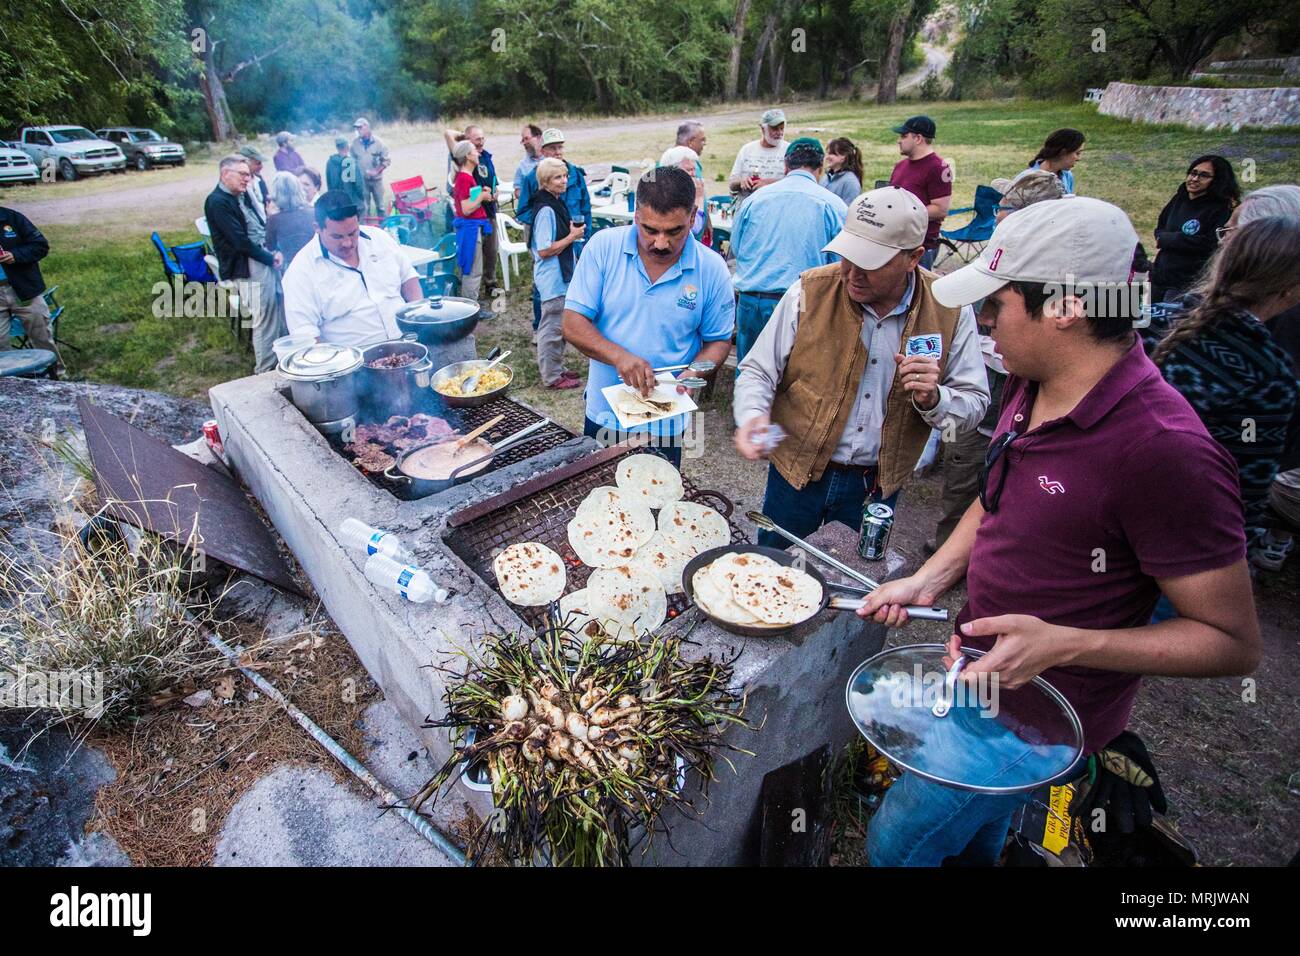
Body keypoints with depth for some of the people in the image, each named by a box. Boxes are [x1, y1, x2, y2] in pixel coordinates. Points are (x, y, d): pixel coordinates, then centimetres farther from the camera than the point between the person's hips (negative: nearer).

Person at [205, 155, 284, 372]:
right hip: (249, 266, -8)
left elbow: (262, 226, 18)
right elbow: (241, 241, -16)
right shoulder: (217, 202, -10)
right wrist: (269, 258, -11)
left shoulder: (243, 195, 16)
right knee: (264, 319, -5)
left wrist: (275, 252, 2)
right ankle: (265, 369, 5)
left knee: (279, 313, 10)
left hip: (266, 258, 8)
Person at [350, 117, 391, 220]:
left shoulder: (378, 142, -6)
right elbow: (353, 160, 8)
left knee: (380, 205, 6)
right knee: (363, 206, 7)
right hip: (361, 180, 2)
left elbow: (386, 161, -4)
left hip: (376, 179, -2)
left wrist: (376, 171, -15)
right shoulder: (355, 143, -2)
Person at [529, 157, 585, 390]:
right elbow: (545, 251, -22)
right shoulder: (546, 210, -20)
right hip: (551, 278, -10)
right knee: (553, 326, 1)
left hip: (560, 276, 10)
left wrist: (572, 232, 9)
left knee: (558, 326, 19)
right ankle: (552, 377, 12)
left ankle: (556, 368, 32)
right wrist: (572, 237, -16)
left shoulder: (556, 204, 9)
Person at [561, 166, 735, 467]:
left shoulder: (712, 270, -10)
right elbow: (573, 325, -13)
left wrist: (692, 374, -21)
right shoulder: (603, 247, -11)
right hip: (603, 415, 1)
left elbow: (718, 341, 0)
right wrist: (618, 356, -30)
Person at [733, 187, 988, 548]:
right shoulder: (809, 291, -13)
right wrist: (752, 416, -27)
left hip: (878, 486, 1)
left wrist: (933, 399, -22)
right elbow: (758, 371, -7)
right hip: (797, 474, -1)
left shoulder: (950, 310, -8)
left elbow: (974, 404, -1)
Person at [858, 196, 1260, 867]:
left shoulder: (1164, 450, -30)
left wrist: (1062, 644, -33)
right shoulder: (1032, 387, -4)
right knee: (974, 826, 30)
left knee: (897, 841, 6)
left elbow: (1234, 642, -21)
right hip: (985, 666, 7)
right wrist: (928, 580, -1)